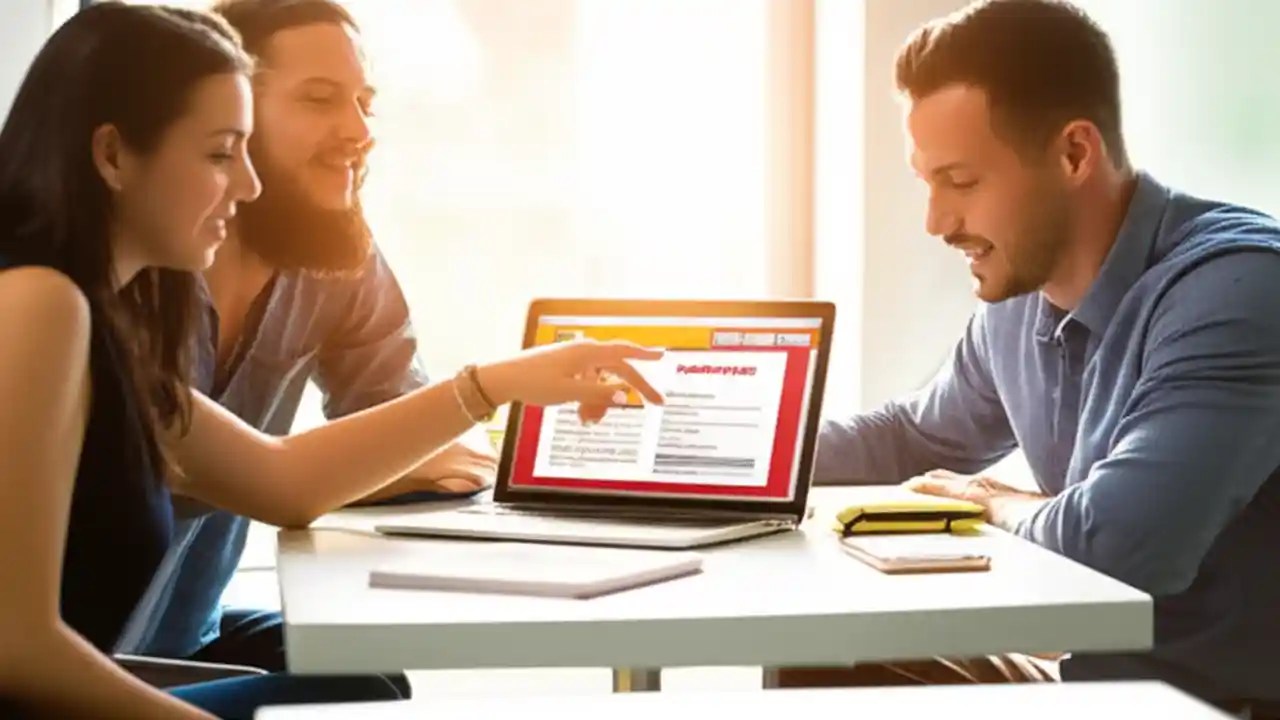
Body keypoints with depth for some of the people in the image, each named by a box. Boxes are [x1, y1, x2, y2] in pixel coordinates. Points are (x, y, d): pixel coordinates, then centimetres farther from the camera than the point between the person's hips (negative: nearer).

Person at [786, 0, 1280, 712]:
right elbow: (918, 438, 22)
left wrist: (1001, 506, -16)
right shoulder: (1016, 301, 2)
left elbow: (1120, 542, -39)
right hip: (1090, 670, 7)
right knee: (814, 668, 8)